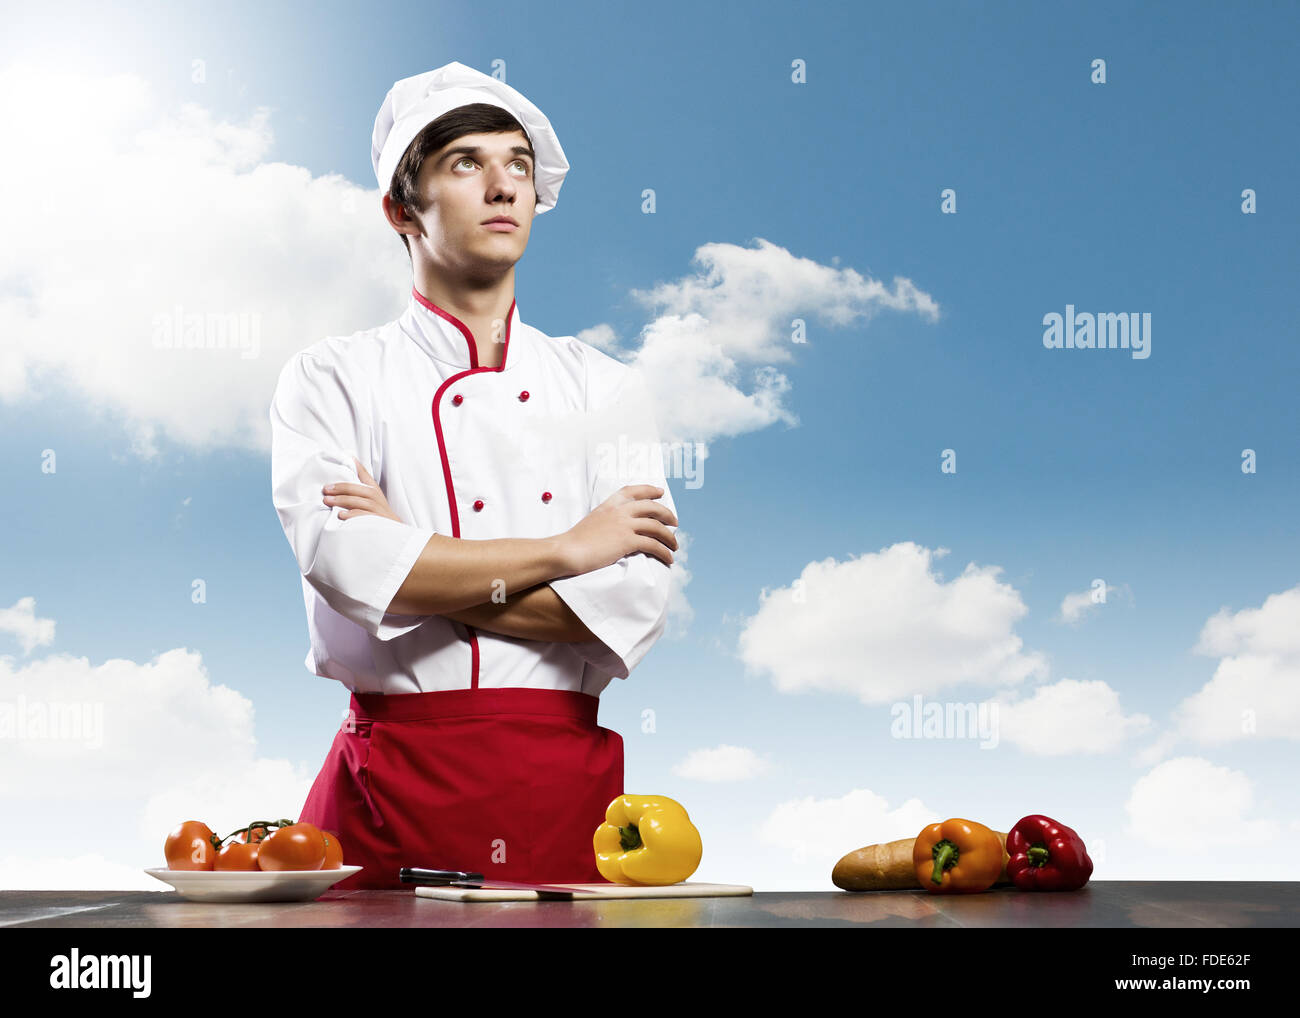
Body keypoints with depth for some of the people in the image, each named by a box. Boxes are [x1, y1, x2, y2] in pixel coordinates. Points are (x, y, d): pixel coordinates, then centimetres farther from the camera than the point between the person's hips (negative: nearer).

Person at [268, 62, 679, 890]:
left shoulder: (608, 387, 9)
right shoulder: (333, 378, 4)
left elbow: (635, 606, -4)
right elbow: (343, 565, -14)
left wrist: (414, 565, -9)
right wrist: (566, 549, -9)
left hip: (564, 781, 2)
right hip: (392, 781, -1)